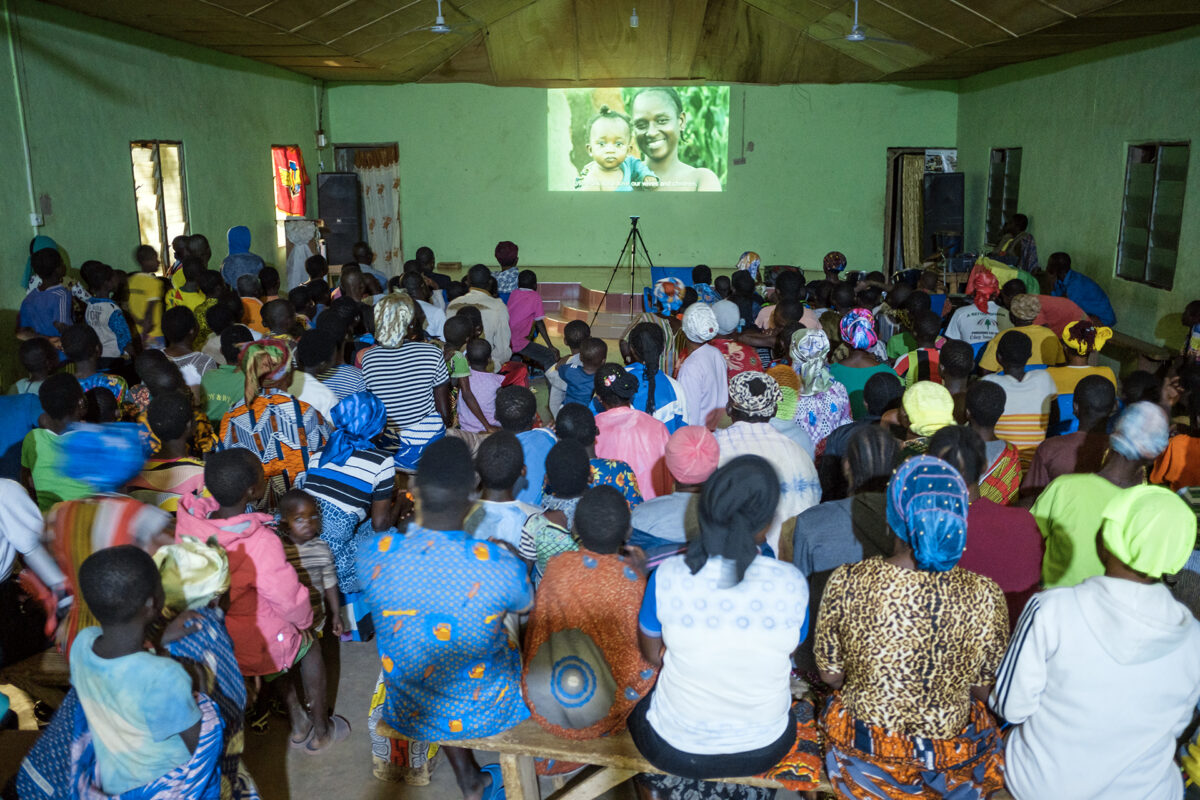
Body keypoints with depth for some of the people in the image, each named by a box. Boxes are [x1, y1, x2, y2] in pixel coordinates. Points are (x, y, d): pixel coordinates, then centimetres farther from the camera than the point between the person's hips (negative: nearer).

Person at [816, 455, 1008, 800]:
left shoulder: (846, 583, -25)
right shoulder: (985, 596, -24)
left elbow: (831, 674, -10)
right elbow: (980, 689, -8)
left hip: (862, 753, 0)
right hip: (953, 763, 1)